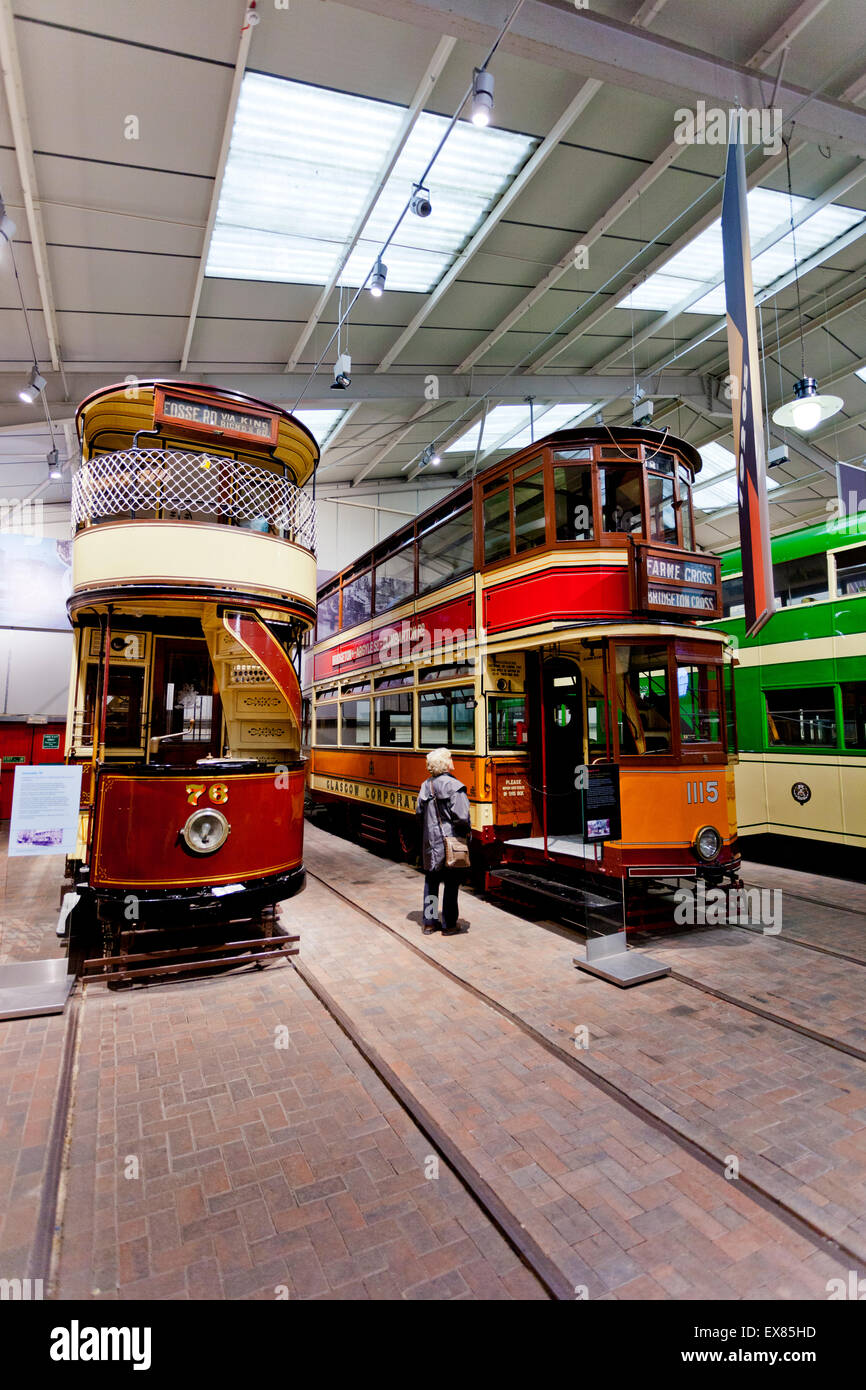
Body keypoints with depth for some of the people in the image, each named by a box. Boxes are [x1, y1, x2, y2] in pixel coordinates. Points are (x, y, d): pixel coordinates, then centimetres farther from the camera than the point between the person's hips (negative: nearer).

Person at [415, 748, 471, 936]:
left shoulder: (426, 786, 4)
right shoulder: (453, 786, -16)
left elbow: (419, 812, 9)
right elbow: (461, 817, -21)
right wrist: (464, 834, -4)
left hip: (430, 843, 6)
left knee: (431, 882, 16)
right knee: (451, 884, 5)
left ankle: (429, 922, 22)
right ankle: (449, 925, 12)